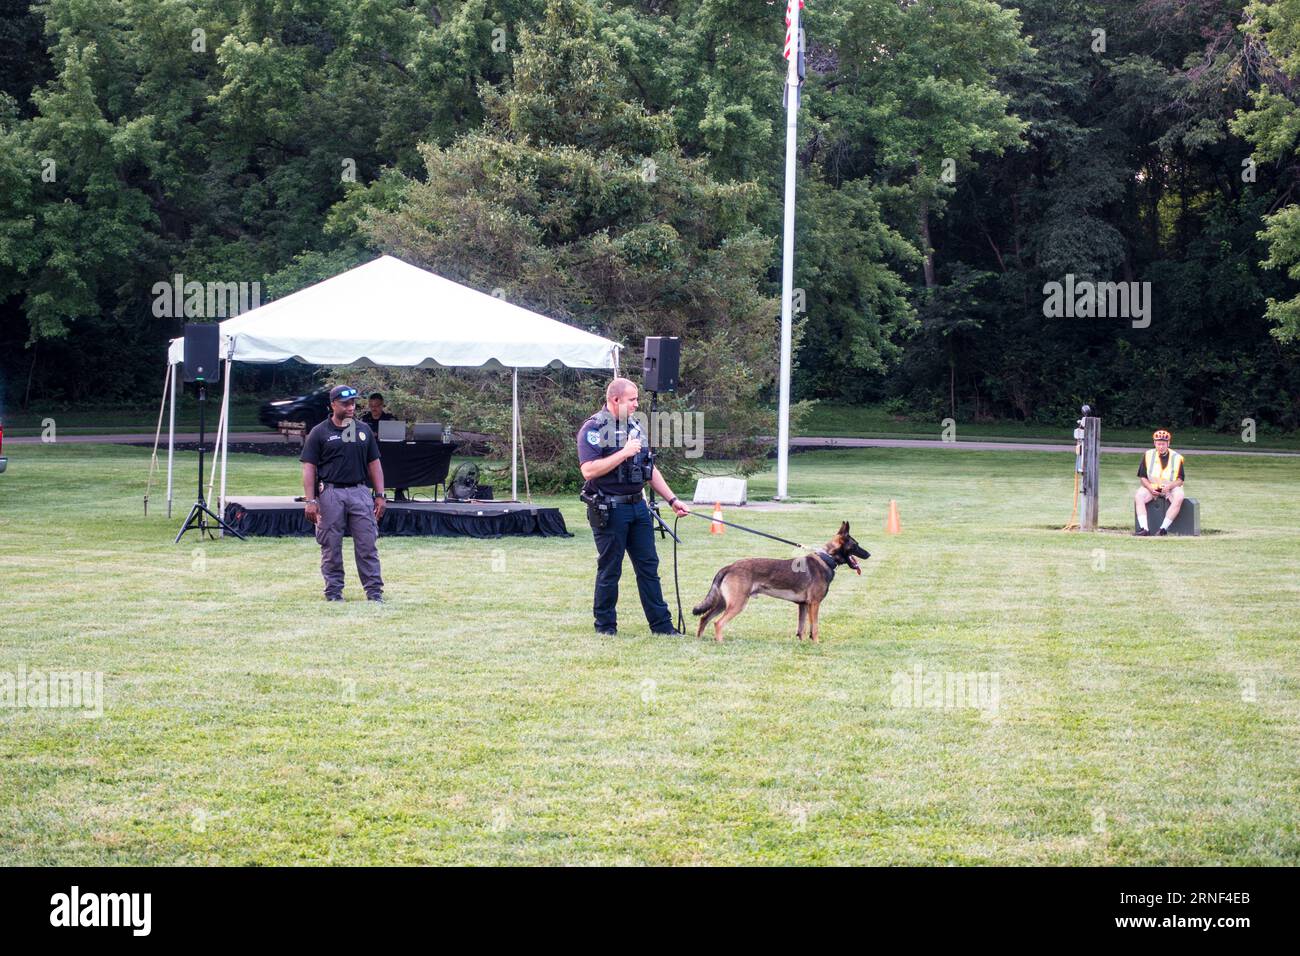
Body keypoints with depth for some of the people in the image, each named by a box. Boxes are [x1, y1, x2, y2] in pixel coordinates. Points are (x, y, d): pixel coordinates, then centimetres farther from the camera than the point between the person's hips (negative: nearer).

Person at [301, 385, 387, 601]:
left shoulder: (364, 431, 12)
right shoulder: (319, 433, 1)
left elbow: (374, 464, 15)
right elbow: (309, 468, -2)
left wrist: (380, 495, 6)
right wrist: (310, 501, -10)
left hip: (360, 492, 3)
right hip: (330, 493, -3)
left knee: (367, 544, 0)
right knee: (331, 546, 2)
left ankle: (374, 590, 3)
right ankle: (333, 591, 11)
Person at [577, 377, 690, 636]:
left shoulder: (634, 427, 14)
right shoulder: (593, 429, -10)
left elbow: (650, 469, 20)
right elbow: (589, 470, -21)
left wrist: (672, 500, 16)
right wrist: (624, 453, -22)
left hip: (637, 506, 7)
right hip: (608, 509, -7)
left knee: (649, 566, 7)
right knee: (610, 570, 1)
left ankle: (661, 623, 11)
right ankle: (605, 625, 13)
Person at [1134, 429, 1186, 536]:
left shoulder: (1177, 457, -1)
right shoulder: (1148, 455, 2)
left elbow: (1180, 480, -2)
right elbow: (1142, 477, 4)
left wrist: (1169, 486, -22)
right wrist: (1150, 488, -16)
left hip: (1171, 488, -1)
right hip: (1151, 487, 1)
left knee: (1179, 497, -34)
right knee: (1138, 496, -28)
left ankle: (1163, 528, -37)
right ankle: (1144, 529, -37)